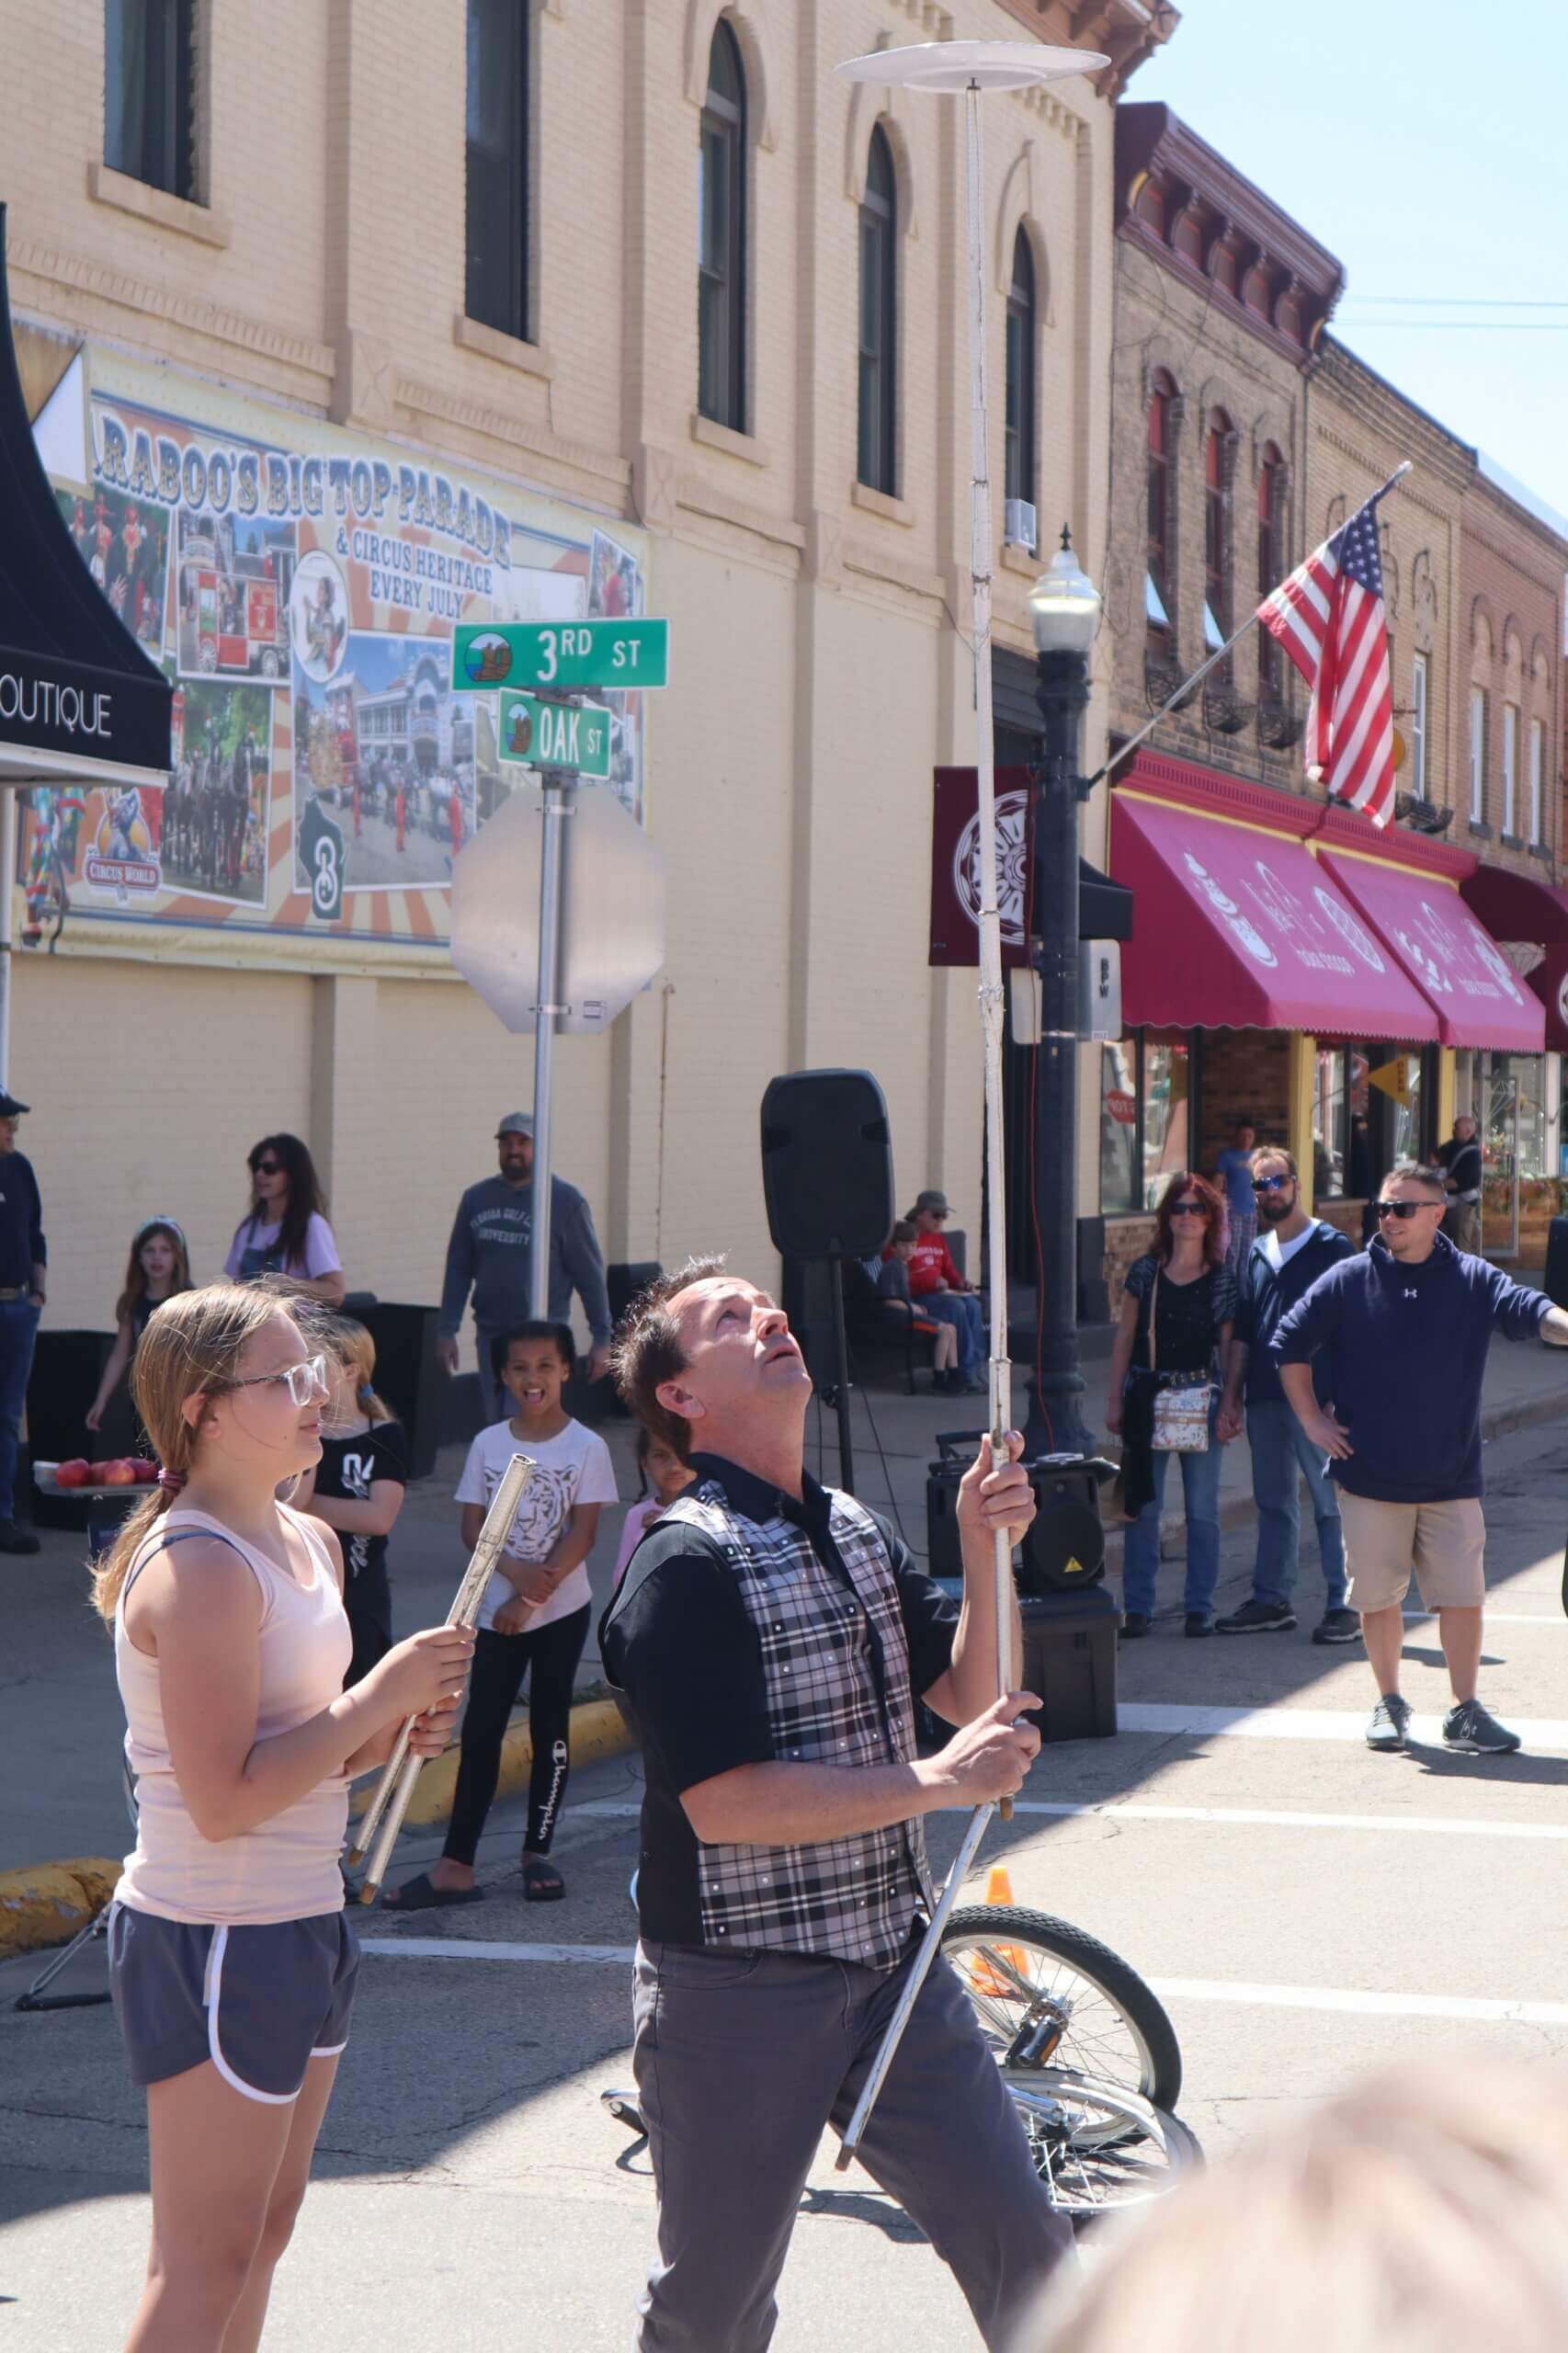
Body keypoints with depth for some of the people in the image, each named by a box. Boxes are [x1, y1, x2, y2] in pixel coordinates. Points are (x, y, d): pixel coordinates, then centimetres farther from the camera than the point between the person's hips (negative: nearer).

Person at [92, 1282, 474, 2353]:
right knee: (207, 2264, -1)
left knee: (267, 2224, 18)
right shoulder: (198, 1568, -20)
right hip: (211, 1942, -9)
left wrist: (397, 1727, -1)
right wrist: (380, 1696, -21)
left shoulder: (310, 1542, 9)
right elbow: (224, 1800, -26)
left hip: (304, 1924, 9)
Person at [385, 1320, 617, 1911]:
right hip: (497, 1610, 2)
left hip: (562, 1609, -2)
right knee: (480, 1729, -1)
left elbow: (582, 1532, -10)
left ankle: (537, 1852, 15)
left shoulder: (586, 1447, -5)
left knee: (549, 1728, 5)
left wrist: (532, 1596, -16)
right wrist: (517, 1570, -17)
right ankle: (456, 1865, -2)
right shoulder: (488, 1445, 3)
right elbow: (472, 1528, 1)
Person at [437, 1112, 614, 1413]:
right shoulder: (476, 1199, 9)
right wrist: (447, 1331, 6)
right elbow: (458, 1270, 11)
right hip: (490, 1334, 5)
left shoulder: (565, 1200, -3)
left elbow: (589, 1274, -3)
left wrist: (602, 1338, -5)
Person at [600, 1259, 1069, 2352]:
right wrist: (939, 1781, -19)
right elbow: (725, 1803, -23)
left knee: (1024, 2247, 8)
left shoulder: (857, 1528, 9)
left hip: (897, 1966, 6)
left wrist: (987, 1553, -6)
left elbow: (974, 1697, 10)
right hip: (738, 1993, -6)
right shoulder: (686, 1565, -16)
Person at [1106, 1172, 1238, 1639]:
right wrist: (1115, 1400, 3)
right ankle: (1137, 1606, 7)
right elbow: (1124, 1337, 7)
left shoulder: (1223, 1280, 2)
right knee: (1142, 1506, 2)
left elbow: (1228, 1347, 3)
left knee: (1202, 1509, 4)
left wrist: (1229, 1408, -3)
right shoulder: (1145, 1271, 4)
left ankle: (1200, 1605, 13)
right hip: (1147, 1397, 1)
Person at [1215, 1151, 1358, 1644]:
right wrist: (1230, 1397, 14)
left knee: (1330, 1502, -3)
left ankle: (1343, 1604, 0)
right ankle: (1271, 1599, 20)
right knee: (1273, 1503, 12)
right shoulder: (1257, 1253, 15)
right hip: (1265, 1397, 6)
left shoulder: (1331, 1246, -4)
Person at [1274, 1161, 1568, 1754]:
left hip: (1451, 1477, 0)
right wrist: (1312, 1420, 3)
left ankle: (1465, 1711, 11)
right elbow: (1289, 1344, 7)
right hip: (1369, 1477, 0)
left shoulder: (1472, 1280, 1)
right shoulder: (1348, 1281, 1)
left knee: (1462, 1595, 0)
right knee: (1378, 1597, 6)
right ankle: (1389, 1704, 22)